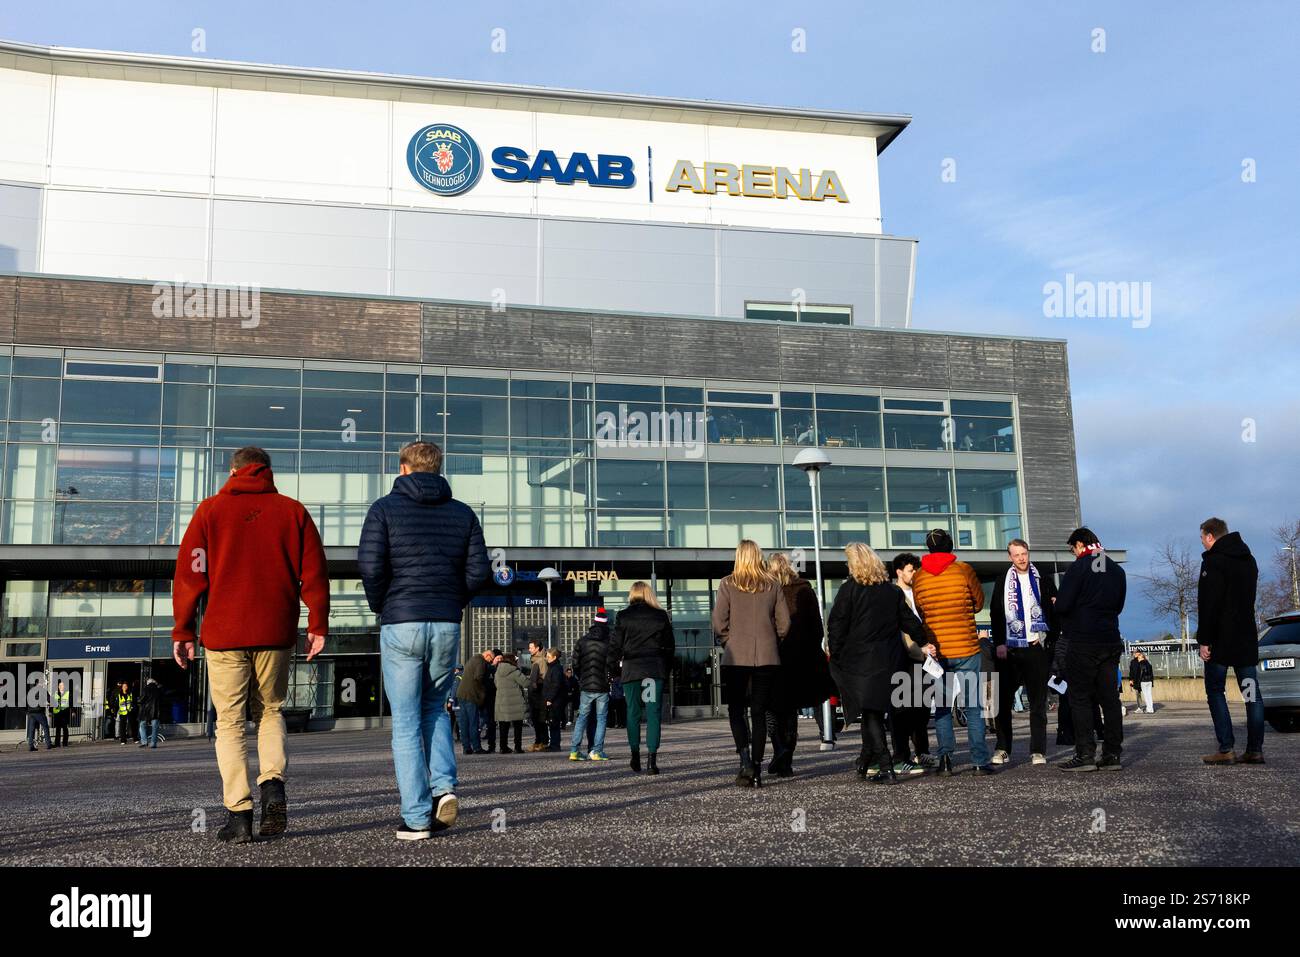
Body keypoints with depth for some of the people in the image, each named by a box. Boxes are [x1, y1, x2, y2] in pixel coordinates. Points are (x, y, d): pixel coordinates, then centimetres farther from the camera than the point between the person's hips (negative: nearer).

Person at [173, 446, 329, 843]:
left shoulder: (211, 510, 5)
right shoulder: (293, 511, 8)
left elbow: (189, 573, 1)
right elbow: (314, 572, 2)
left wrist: (182, 631, 3)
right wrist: (317, 626, 5)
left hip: (224, 633, -1)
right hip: (275, 633, 1)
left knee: (230, 723, 5)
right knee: (270, 711, 18)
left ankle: (239, 814, -1)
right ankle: (273, 784, -4)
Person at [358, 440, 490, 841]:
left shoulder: (385, 508, 1)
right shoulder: (462, 513, 9)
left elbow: (370, 564, -11)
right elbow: (479, 570, 1)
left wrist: (381, 606, 5)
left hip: (400, 626, -3)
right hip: (447, 626, 3)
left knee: (406, 722, 4)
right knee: (435, 707, 22)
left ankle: (416, 818, 3)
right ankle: (444, 786, 2)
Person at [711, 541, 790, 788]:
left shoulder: (728, 584, -3)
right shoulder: (772, 585, 4)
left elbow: (719, 623, -7)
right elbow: (784, 623, 4)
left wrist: (728, 642, 9)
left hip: (736, 657, -2)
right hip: (767, 657, 2)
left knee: (736, 709, 8)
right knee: (759, 712, 7)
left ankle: (745, 757, -12)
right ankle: (756, 770, 5)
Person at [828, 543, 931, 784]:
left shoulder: (850, 588, -7)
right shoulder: (892, 590, 8)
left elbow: (836, 625, -8)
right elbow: (908, 619, 13)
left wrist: (835, 655, -1)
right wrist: (924, 642, 24)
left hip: (860, 661, -5)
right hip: (889, 661, 5)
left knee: (870, 712, -4)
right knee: (876, 711, 16)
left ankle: (886, 768, -12)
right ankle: (866, 760, 27)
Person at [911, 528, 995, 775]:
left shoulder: (918, 577, 2)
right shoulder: (964, 570, -4)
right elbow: (979, 603, 8)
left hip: (936, 651, 2)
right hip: (966, 649, -2)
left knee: (942, 708, 10)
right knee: (973, 707, 4)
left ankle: (945, 758, 2)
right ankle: (980, 761, 3)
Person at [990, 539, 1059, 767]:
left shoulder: (1043, 580, 8)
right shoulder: (1002, 582, 9)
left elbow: (1055, 610, 9)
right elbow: (995, 614, 5)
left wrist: (1047, 638, -6)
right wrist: (999, 643, -3)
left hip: (1036, 647, 0)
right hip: (1009, 649, 1)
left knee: (1038, 702, 2)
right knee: (1003, 701, 1)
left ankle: (1038, 751, 5)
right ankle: (1002, 748, 9)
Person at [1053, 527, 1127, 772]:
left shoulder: (1079, 567, -9)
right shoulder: (1117, 570, 13)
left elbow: (1062, 605, -14)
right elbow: (1119, 606, 20)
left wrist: (1056, 603, 7)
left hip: (1082, 642, -6)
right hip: (1111, 641, 6)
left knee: (1081, 698, -2)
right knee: (1110, 698, 8)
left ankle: (1085, 754, -4)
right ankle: (1112, 754, 8)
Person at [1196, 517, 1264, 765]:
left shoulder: (1213, 561, -12)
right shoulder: (1248, 559, 15)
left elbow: (1208, 605, -18)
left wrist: (1204, 640, -16)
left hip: (1221, 639, -7)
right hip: (1247, 637, 7)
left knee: (1215, 691, -2)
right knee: (1252, 693, 6)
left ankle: (1226, 748, -8)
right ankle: (1255, 749, 4)